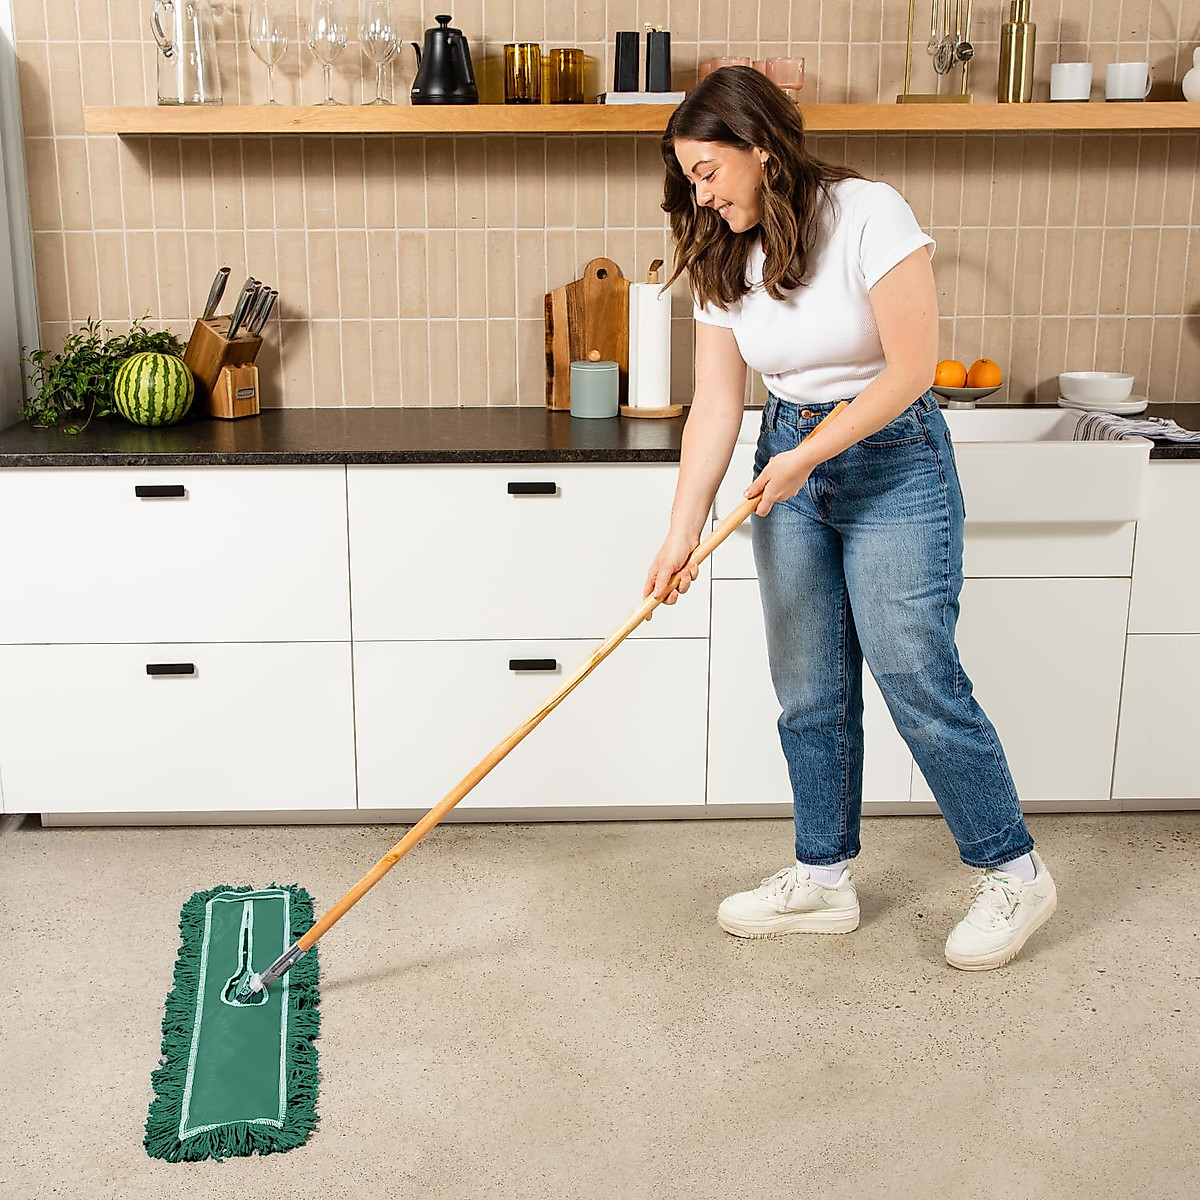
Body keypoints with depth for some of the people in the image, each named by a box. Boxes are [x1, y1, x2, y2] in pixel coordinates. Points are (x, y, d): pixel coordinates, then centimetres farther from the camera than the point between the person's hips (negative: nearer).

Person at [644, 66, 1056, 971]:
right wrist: (683, 531, -12)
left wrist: (808, 456, -17)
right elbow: (716, 404, -2)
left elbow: (911, 367, -18)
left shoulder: (868, 215, -16)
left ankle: (1015, 874, 13)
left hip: (893, 457, -6)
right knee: (810, 692, 8)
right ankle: (823, 879, 23)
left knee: (919, 683, -5)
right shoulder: (725, 261, 3)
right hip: (789, 466, 6)